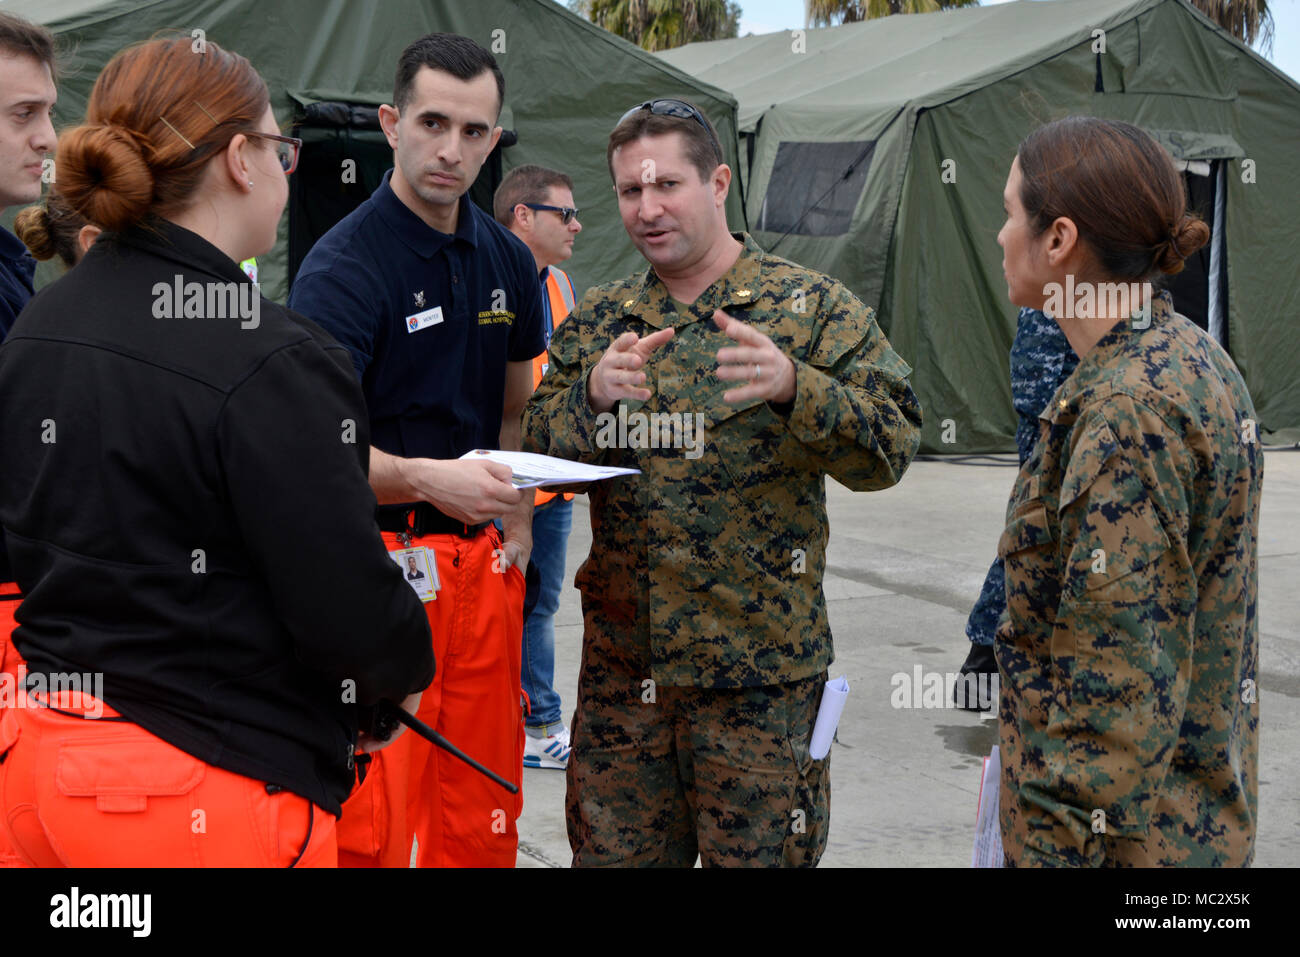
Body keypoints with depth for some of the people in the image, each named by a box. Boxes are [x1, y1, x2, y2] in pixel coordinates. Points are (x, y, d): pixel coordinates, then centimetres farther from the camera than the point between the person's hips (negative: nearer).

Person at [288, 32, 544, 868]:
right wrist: (425, 478, -36)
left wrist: (518, 521, 12)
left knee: (482, 812, 13)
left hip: (483, 561, 6)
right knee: (371, 823, -7)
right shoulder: (342, 267, -12)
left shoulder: (506, 259, 10)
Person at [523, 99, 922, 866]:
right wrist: (592, 394, -15)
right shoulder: (598, 321, 11)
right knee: (614, 851, 12)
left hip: (760, 667, -3)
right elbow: (536, 456, 6)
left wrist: (792, 386, -27)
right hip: (620, 664, 4)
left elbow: (892, 445, -9)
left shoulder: (811, 306, -2)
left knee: (760, 851, 5)